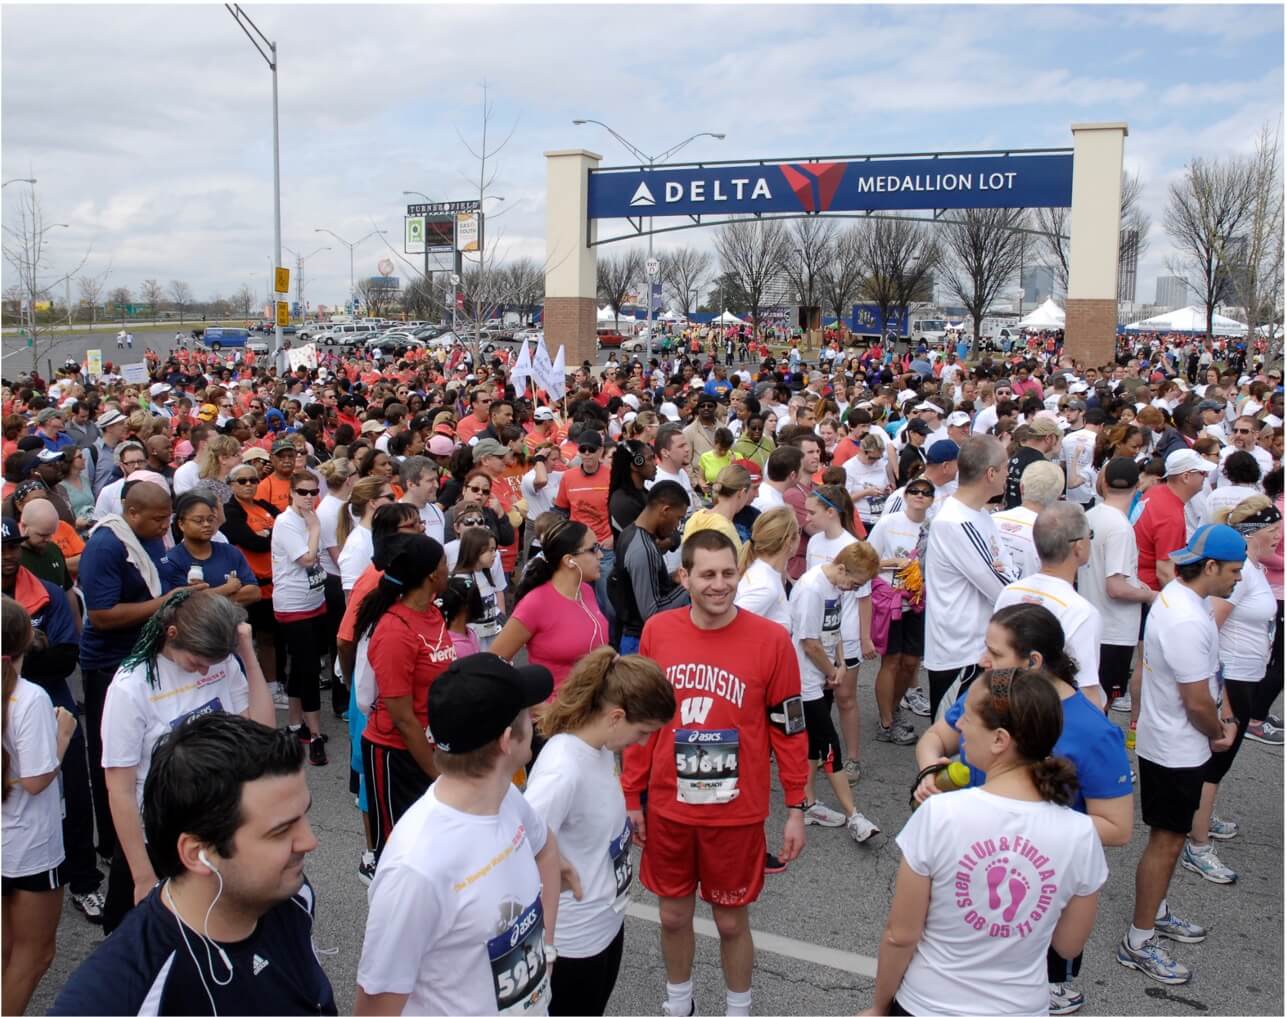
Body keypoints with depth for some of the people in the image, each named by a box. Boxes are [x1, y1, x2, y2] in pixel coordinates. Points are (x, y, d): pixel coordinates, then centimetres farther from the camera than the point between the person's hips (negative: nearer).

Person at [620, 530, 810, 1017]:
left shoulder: (771, 639, -13)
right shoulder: (657, 631, -6)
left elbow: (788, 728, -5)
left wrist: (796, 807, -2)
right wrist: (631, 796, 6)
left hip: (737, 812, -2)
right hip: (667, 808, 2)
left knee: (732, 921, 13)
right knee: (673, 915, 18)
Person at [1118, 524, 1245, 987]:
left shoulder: (1180, 596, 3)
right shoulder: (1186, 622, -30)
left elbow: (1211, 671, 14)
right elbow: (1197, 703, -24)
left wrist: (1225, 717, 4)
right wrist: (1219, 734, -5)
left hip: (1174, 744, 10)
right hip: (1175, 751, -10)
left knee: (1171, 837, 22)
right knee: (1166, 842, 0)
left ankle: (1155, 913, 38)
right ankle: (1138, 943, 11)